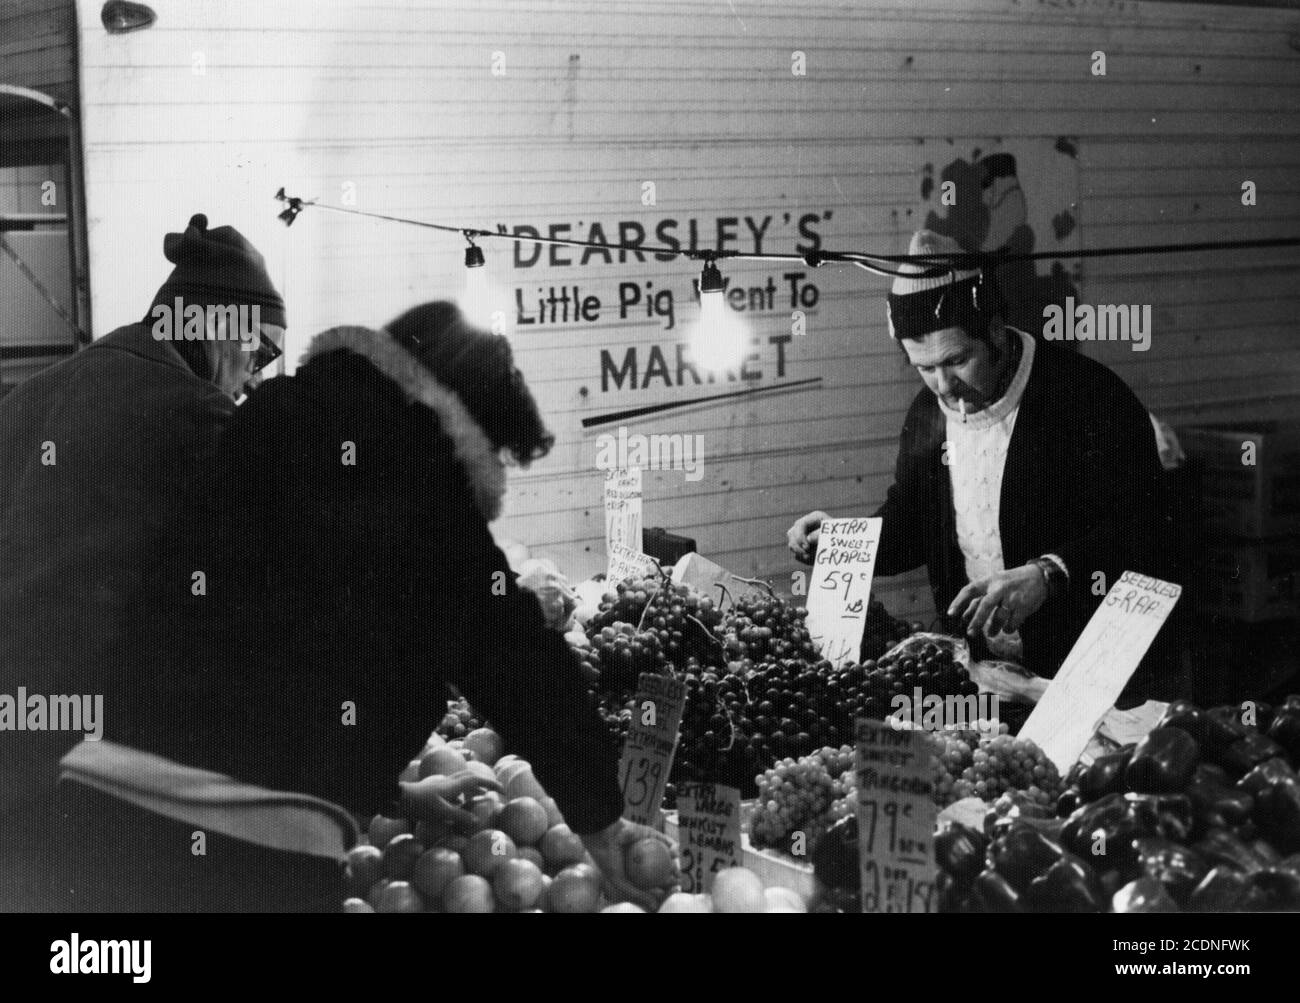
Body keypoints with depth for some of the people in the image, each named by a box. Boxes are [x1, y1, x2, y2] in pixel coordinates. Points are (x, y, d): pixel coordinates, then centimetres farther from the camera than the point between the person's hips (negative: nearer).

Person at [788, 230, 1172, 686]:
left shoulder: (1091, 398, -12)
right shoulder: (926, 414, 8)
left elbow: (1136, 535, -18)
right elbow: (908, 528, 23)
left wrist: (1048, 575, -33)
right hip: (975, 667, 5)